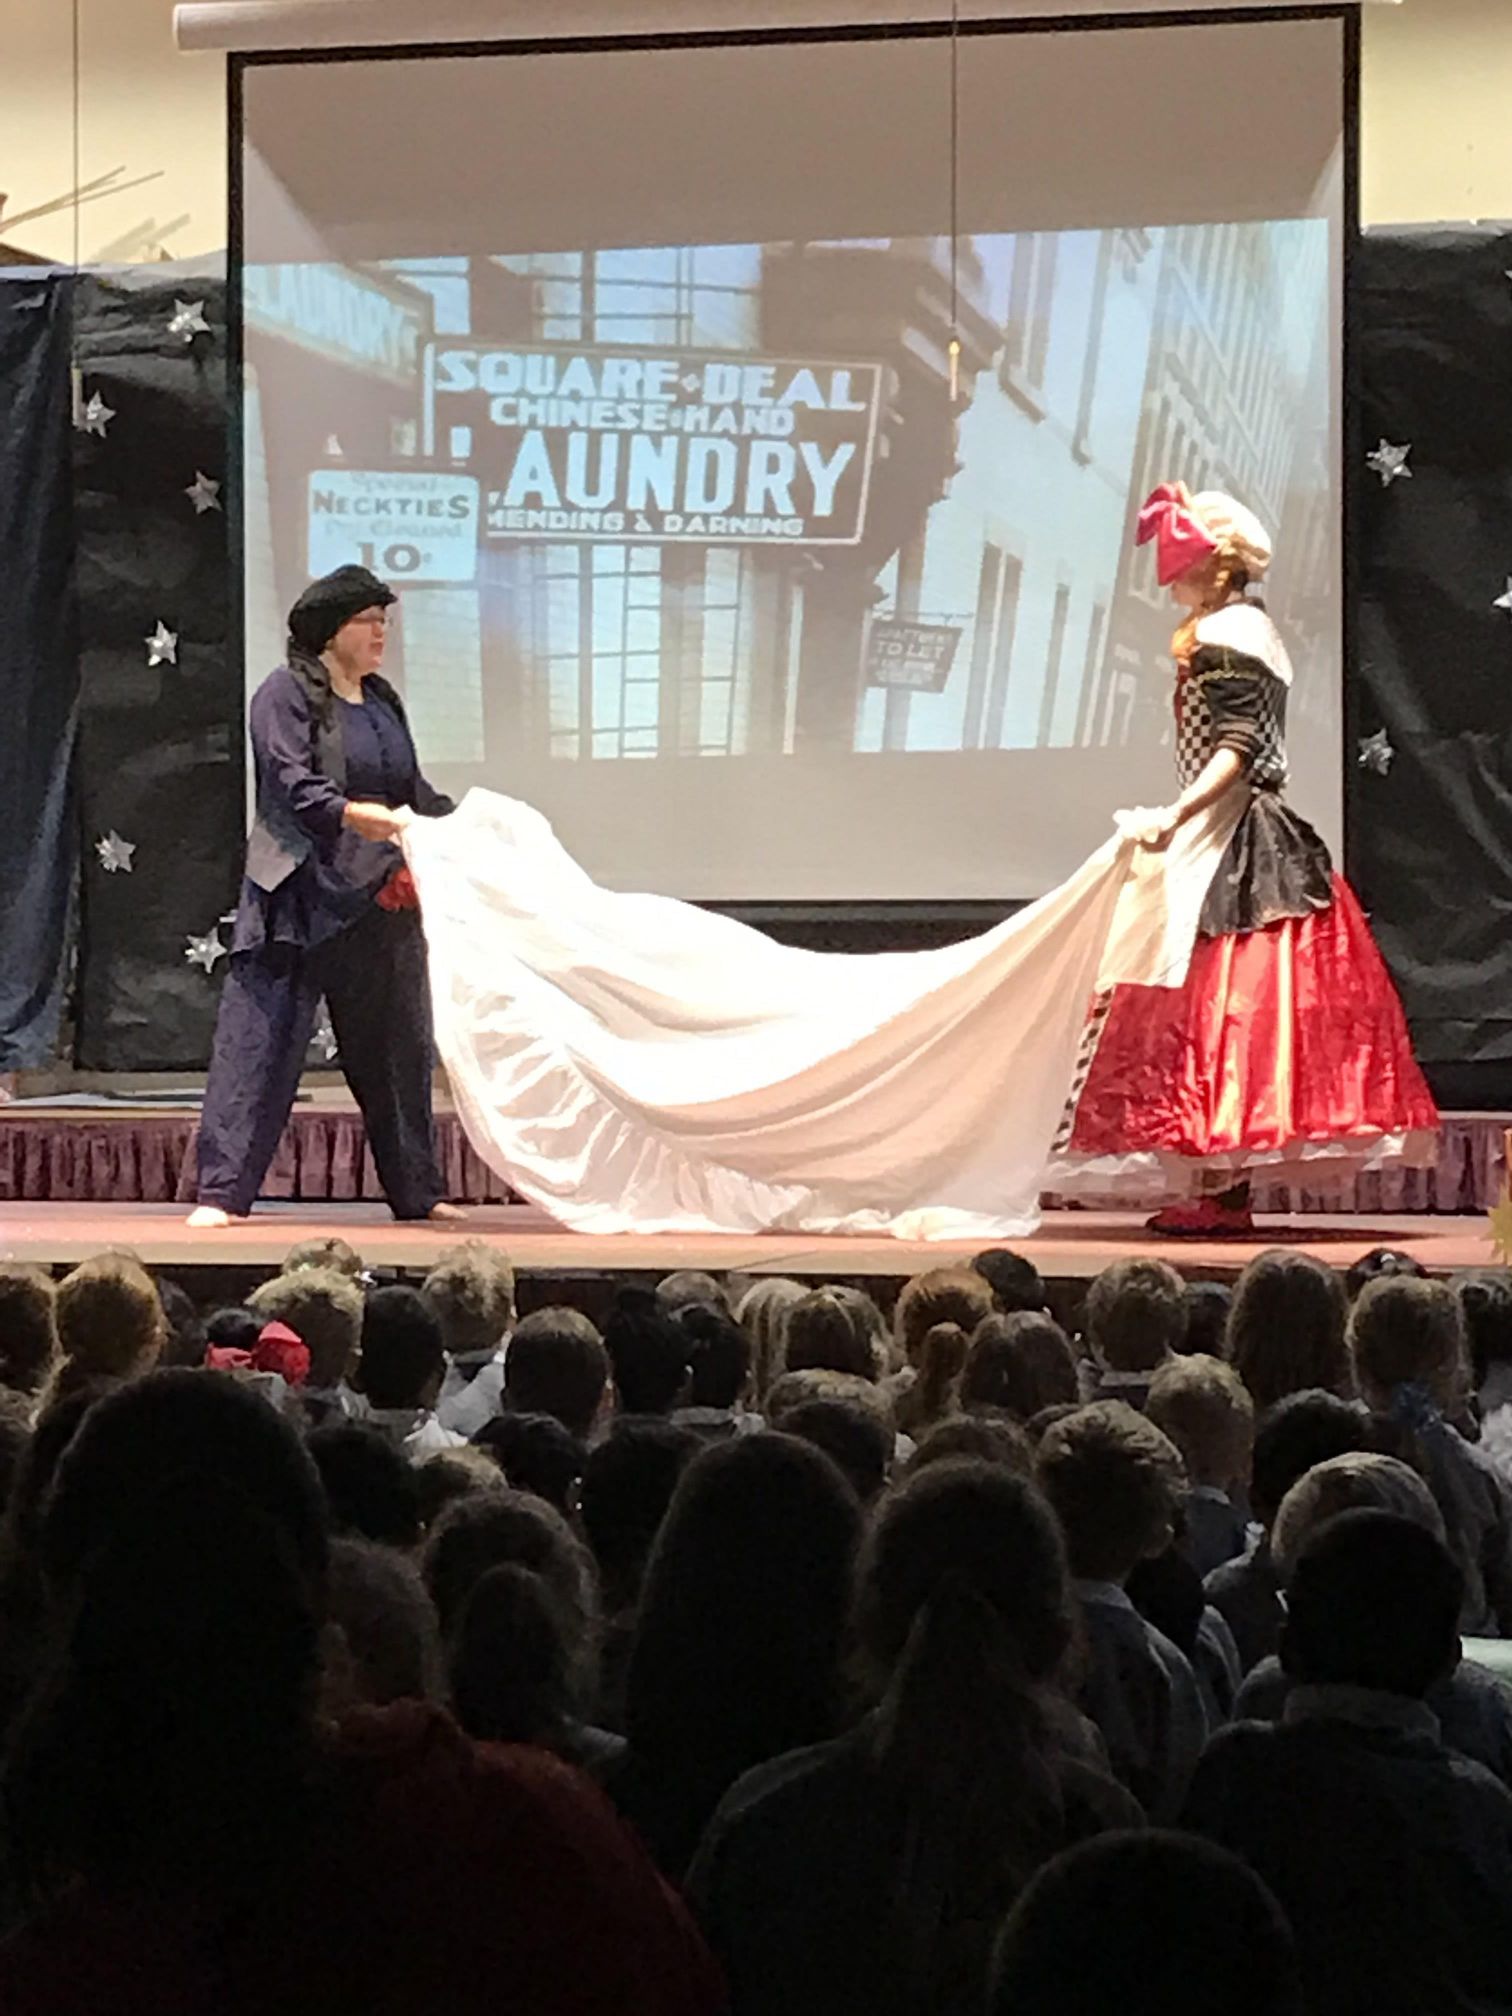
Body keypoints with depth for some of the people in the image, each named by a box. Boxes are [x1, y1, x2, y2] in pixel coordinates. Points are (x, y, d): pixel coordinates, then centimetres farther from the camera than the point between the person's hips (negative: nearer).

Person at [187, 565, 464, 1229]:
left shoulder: (381, 702, 18)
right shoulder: (286, 695, -4)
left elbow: (412, 792, 19)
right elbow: (292, 783, -16)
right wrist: (355, 815, -30)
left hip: (379, 901, 7)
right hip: (301, 895, -7)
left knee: (393, 1044, 11)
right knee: (262, 1037, -9)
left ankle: (416, 1191, 20)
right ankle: (223, 1191, -9)